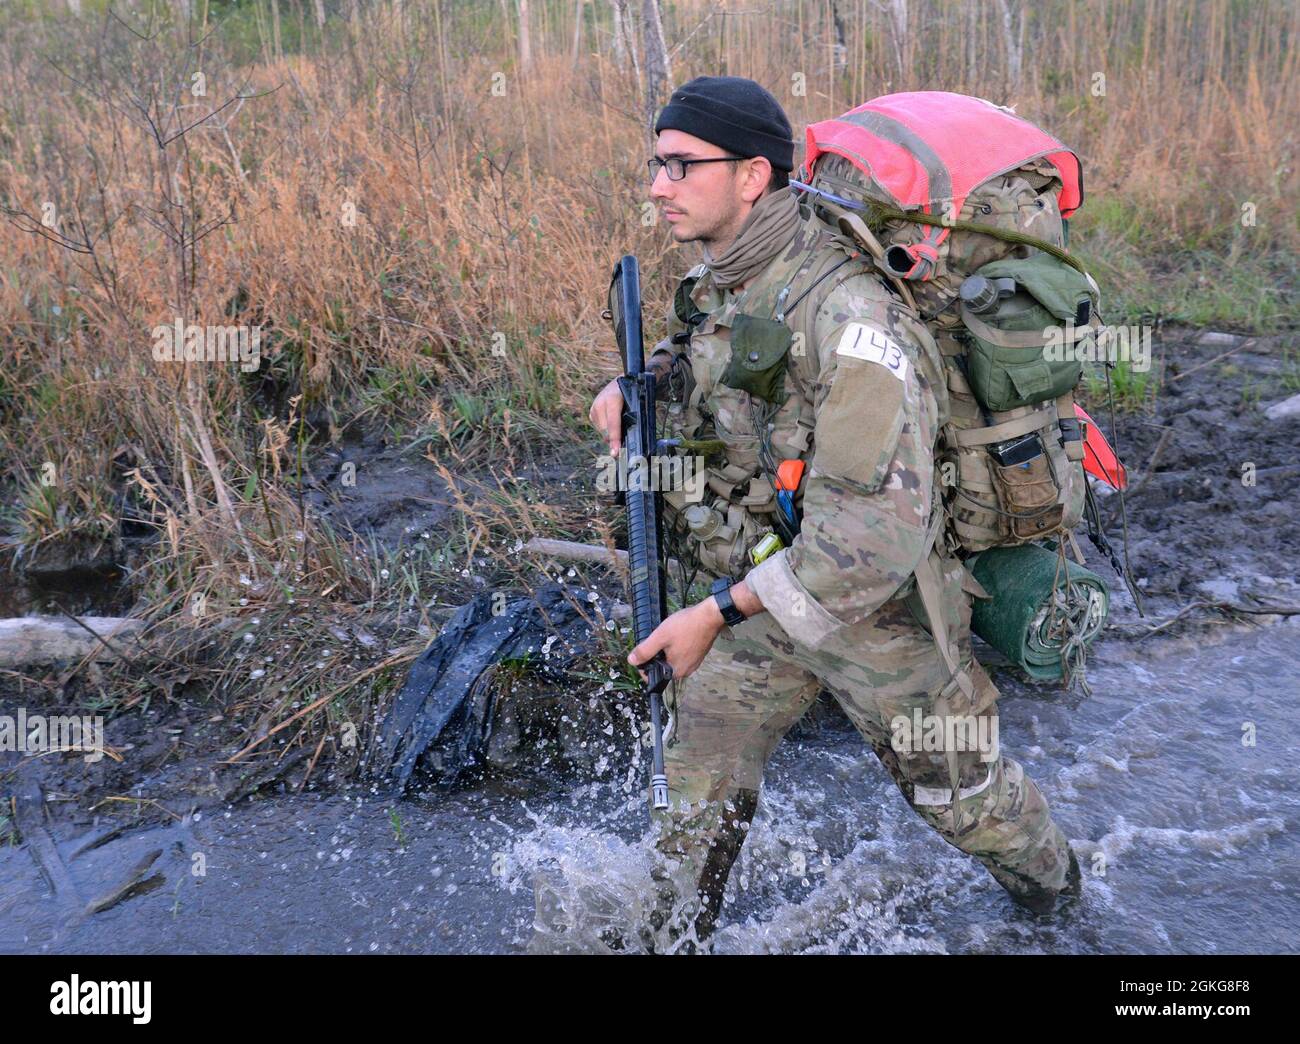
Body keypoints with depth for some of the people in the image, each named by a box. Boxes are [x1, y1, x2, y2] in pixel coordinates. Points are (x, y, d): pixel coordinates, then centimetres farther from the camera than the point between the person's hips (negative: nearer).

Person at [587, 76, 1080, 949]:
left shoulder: (848, 316, -32)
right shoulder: (715, 284, -4)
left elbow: (877, 532, -35)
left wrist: (719, 612, -31)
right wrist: (633, 383, -2)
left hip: (879, 605, -6)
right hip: (764, 585, 6)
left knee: (957, 790, 18)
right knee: (696, 779, 10)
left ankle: (1055, 885, 50)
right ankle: (678, 936, 33)